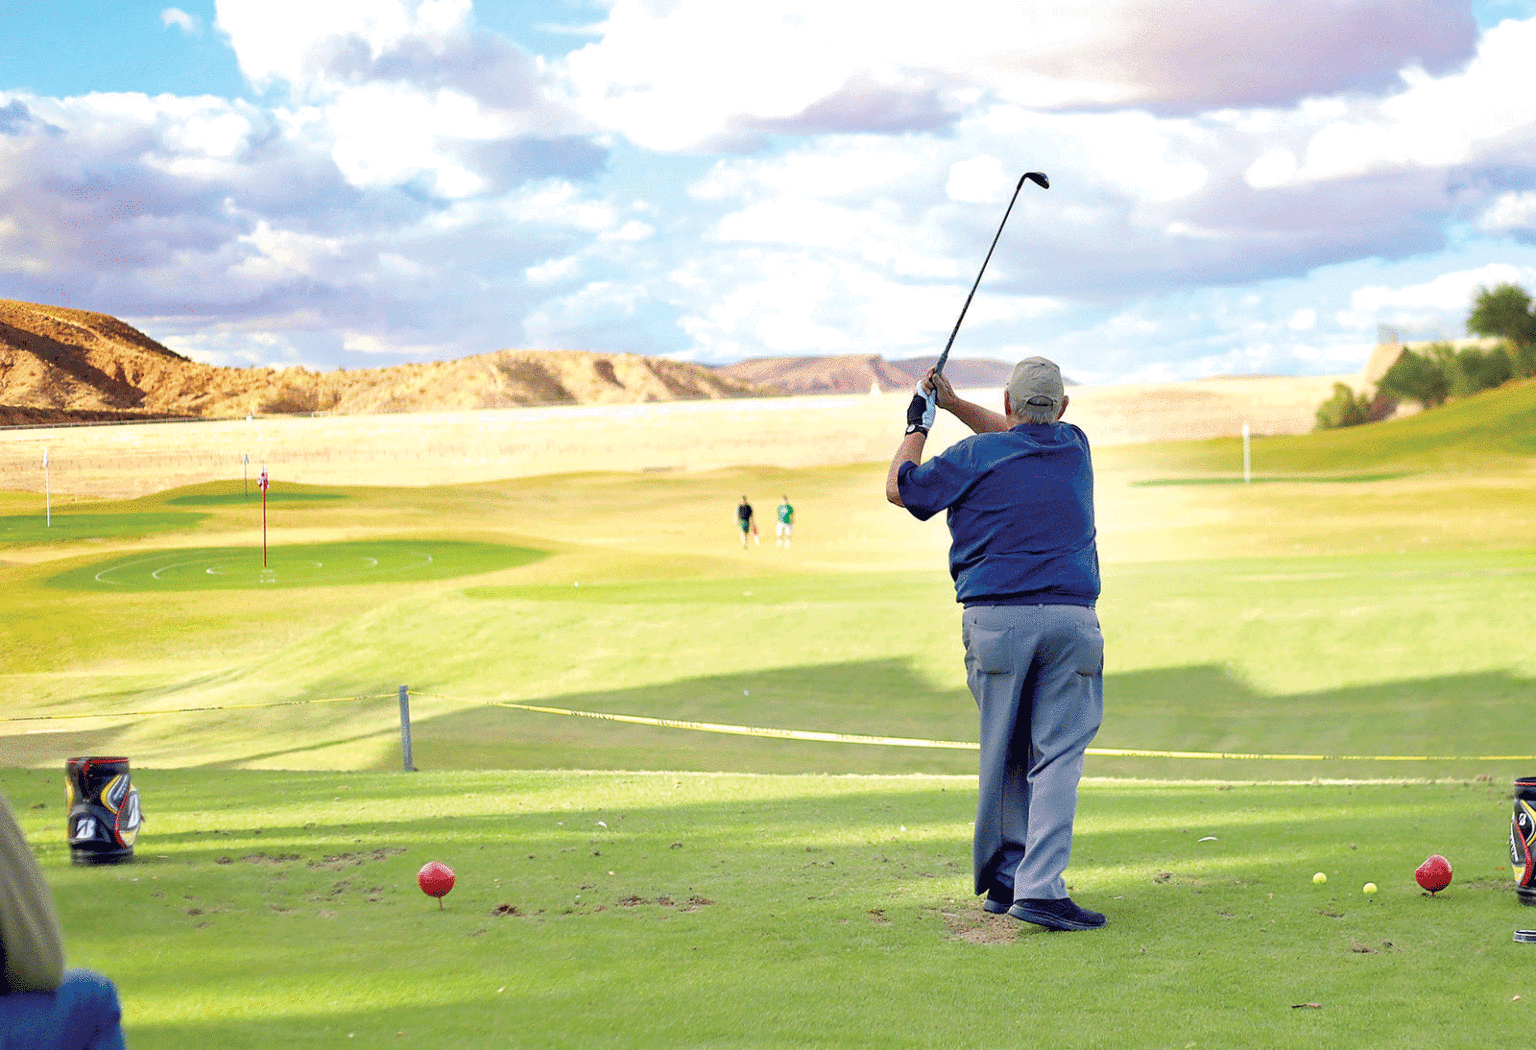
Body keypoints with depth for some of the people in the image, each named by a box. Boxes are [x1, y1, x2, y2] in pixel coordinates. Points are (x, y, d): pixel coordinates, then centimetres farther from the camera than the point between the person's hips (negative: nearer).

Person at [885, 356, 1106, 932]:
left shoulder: (975, 456, 1)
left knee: (1003, 755, 10)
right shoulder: (1075, 447, 14)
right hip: (1072, 618, 1)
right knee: (1057, 756, -3)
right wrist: (953, 404, 34)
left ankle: (1003, 881, 15)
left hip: (997, 618, -1)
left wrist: (918, 424, 30)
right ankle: (1039, 886, -15)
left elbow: (900, 488, 16)